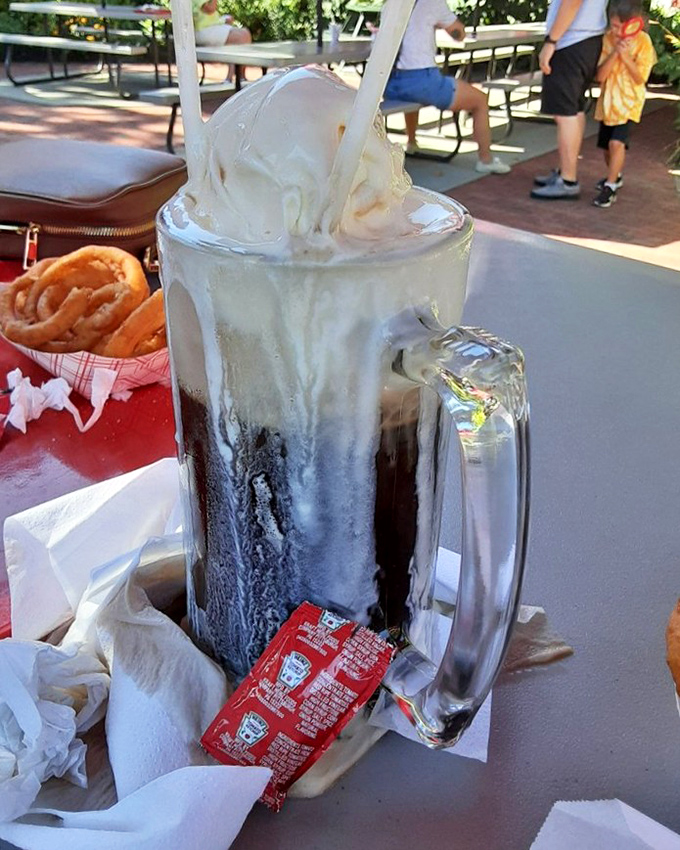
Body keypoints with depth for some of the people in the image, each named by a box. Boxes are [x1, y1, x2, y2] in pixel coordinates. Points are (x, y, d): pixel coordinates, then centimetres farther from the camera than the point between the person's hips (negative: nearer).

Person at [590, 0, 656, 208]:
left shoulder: (643, 42, -12)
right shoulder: (607, 39, -5)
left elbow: (640, 78, -15)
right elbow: (600, 76, -11)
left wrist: (626, 56, -25)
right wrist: (614, 53, -23)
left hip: (629, 101, -4)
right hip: (607, 100, 4)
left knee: (617, 142, -22)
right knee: (606, 145, 15)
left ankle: (610, 186, -12)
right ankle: (615, 176, 42)